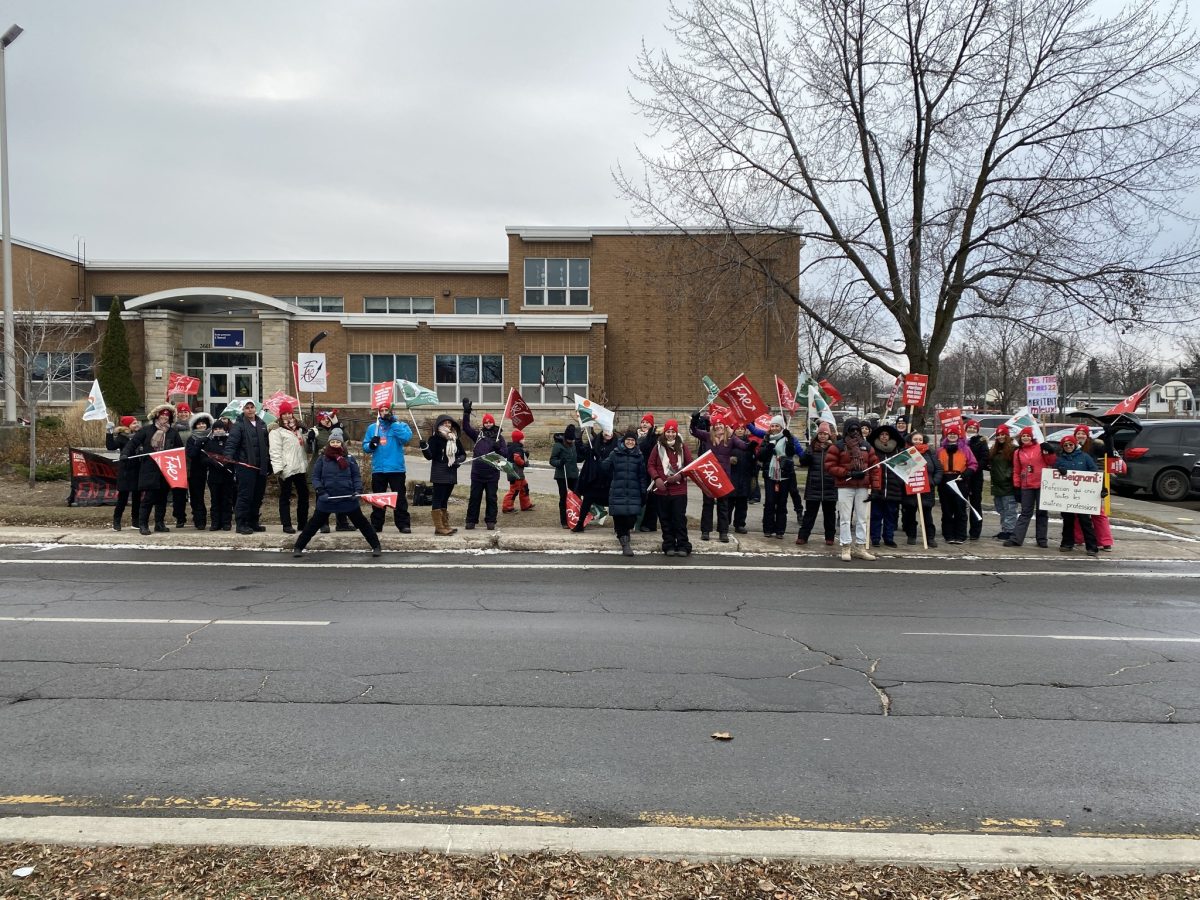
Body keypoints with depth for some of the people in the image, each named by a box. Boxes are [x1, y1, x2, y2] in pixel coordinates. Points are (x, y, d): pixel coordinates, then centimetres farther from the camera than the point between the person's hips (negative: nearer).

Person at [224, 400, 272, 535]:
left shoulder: (262, 424, 14)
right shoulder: (239, 425, -4)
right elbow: (231, 443, -14)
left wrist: (268, 464, 16)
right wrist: (228, 458, -29)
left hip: (260, 467, 6)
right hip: (246, 466, -6)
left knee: (258, 496, 12)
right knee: (245, 496, -5)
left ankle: (253, 522, 22)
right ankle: (241, 524, 1)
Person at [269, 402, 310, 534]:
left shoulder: (299, 428, 17)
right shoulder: (276, 430, -4)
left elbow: (305, 446, 22)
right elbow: (275, 450, -12)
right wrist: (278, 467, -19)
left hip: (300, 467, 7)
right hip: (286, 468, -7)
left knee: (304, 495, 10)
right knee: (285, 497, 2)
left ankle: (303, 522, 20)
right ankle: (286, 524, 7)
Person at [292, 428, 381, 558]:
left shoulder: (349, 459, 3)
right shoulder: (322, 459, 2)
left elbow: (357, 476, 6)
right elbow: (315, 477, 2)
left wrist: (358, 490, -9)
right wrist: (321, 491, -11)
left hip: (348, 498, 0)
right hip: (327, 499, 0)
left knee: (361, 522, 6)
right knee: (314, 523, 9)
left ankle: (376, 546, 14)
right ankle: (298, 547, 20)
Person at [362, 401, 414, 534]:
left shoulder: (401, 425, 2)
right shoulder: (372, 427, 10)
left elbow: (407, 437, -18)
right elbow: (365, 447, 8)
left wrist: (394, 422, -16)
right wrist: (371, 445, -15)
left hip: (397, 469, -3)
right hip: (378, 469, 3)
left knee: (400, 498, 0)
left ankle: (404, 524, 3)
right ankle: (376, 525, 16)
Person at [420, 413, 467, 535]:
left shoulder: (455, 439, 12)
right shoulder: (435, 438, -5)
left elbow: (463, 454, 18)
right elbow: (430, 456, -10)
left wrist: (458, 461, -3)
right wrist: (424, 448, -29)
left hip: (451, 474, 6)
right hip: (439, 475, -6)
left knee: (444, 500, 12)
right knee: (437, 499, -6)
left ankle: (445, 526, 16)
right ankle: (439, 528, -8)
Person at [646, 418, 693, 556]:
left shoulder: (682, 447, 4)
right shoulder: (658, 447, 5)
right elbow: (650, 465, 5)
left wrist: (680, 475, -11)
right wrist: (656, 478, -11)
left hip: (679, 489, -1)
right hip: (662, 489, 1)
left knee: (680, 518, -3)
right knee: (665, 519, 5)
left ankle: (683, 546, 3)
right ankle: (669, 546, 12)